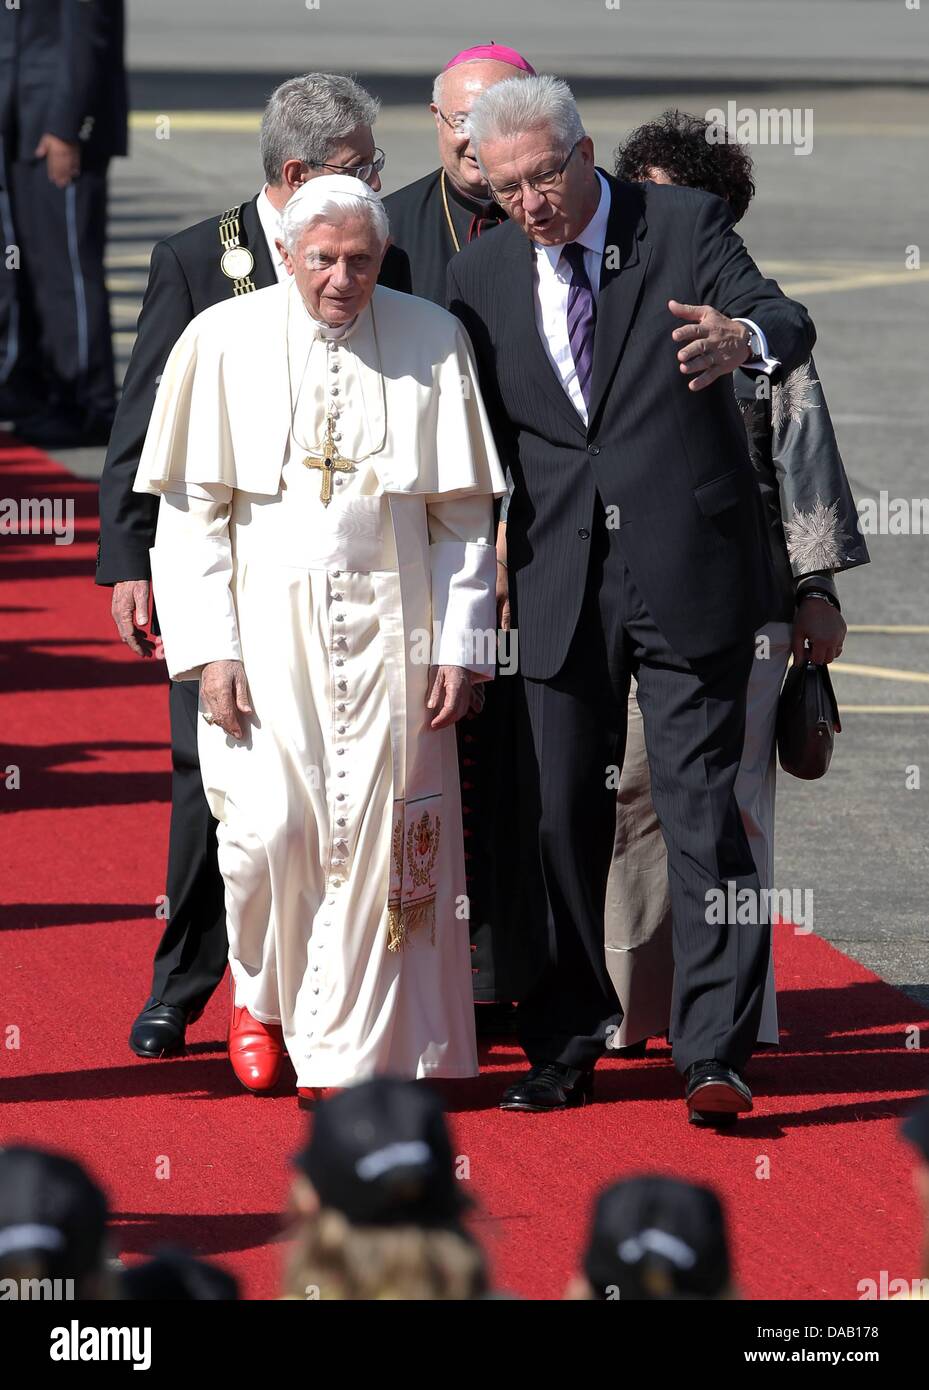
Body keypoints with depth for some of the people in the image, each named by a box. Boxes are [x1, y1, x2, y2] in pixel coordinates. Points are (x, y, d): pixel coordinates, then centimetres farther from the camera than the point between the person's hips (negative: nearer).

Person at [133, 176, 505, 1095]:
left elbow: (463, 515, 3)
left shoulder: (433, 343, 1)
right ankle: (261, 992, 18)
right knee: (270, 828, -11)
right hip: (266, 625, -1)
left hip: (390, 630, 1)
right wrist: (210, 648, -8)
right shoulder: (224, 343, -1)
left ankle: (352, 1055, 8)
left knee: (376, 839, -3)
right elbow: (191, 510, 0)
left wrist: (461, 645, -3)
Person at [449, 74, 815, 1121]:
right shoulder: (481, 274, 6)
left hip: (687, 572, -4)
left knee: (699, 804, -8)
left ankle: (715, 1055, -8)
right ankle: (564, 1052, 18)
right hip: (561, 582, 4)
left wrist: (746, 339, -42)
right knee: (563, 813, 8)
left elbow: (786, 322, -19)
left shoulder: (685, 225, -4)